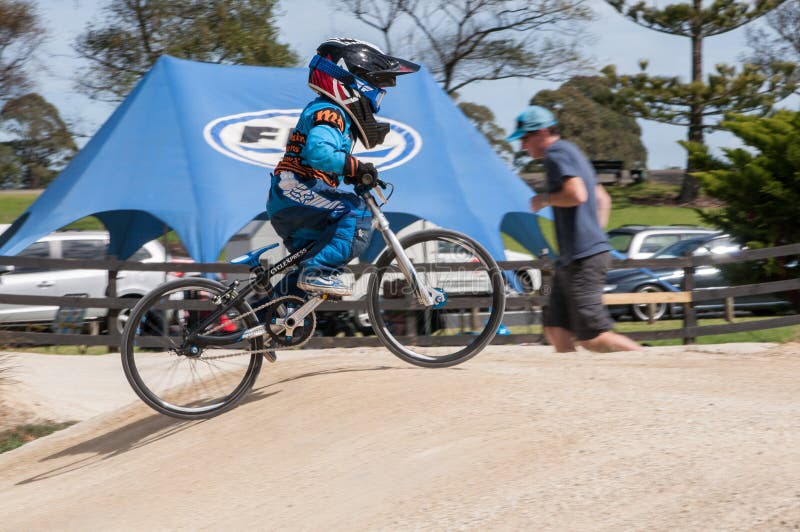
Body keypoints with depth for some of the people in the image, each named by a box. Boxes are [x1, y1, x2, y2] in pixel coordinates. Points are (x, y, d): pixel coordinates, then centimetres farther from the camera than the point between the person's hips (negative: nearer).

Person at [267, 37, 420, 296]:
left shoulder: (334, 113, 22)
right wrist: (356, 166, -25)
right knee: (356, 213, -24)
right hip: (295, 195, -11)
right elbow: (318, 152, -30)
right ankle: (317, 272, -28)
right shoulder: (328, 113, -11)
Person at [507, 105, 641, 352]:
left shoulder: (557, 153, -9)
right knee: (556, 331, 6)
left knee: (592, 338, -10)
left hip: (584, 258, -10)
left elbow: (576, 194, -24)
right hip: (571, 260, 10)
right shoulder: (571, 152, 22)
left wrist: (544, 199, -9)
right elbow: (603, 199, 28)